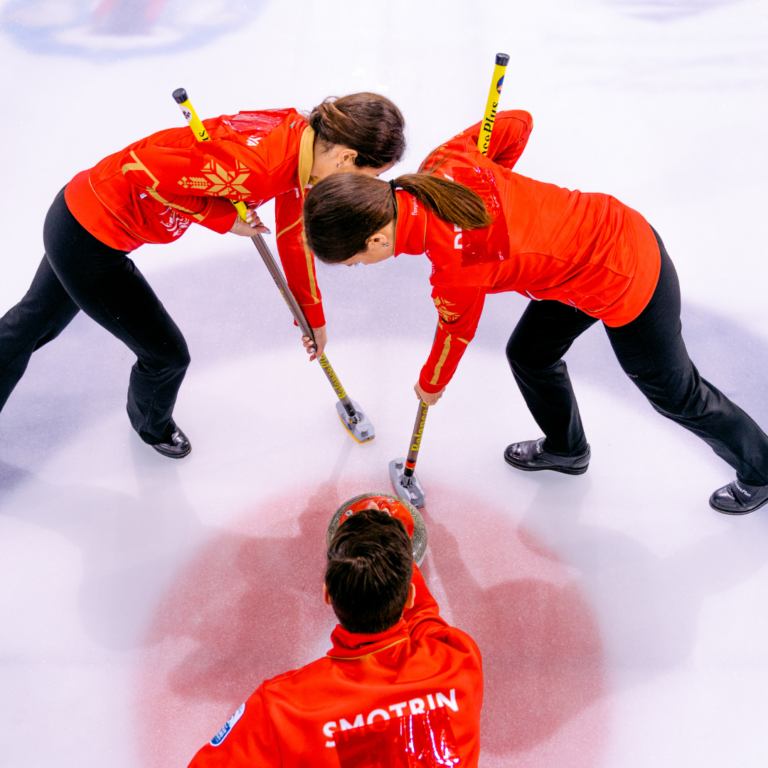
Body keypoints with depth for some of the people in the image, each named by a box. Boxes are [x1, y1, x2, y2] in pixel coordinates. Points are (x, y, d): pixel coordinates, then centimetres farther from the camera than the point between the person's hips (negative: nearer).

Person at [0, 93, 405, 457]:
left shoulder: (302, 144, -5)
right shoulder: (252, 163, -35)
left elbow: (294, 234, 10)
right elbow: (139, 169, -32)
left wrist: (313, 317, 20)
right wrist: (222, 217, -22)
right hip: (89, 239, -9)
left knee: (35, 323, 29)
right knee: (166, 353, 8)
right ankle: (151, 425, 43)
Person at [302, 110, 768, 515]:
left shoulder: (457, 271, -33)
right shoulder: (445, 163, -16)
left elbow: (456, 335, -11)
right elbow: (517, 123, 1)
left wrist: (430, 386, 11)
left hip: (626, 285, -8)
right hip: (610, 225, 8)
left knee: (677, 395, 16)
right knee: (529, 355, 21)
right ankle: (566, 449, 49)